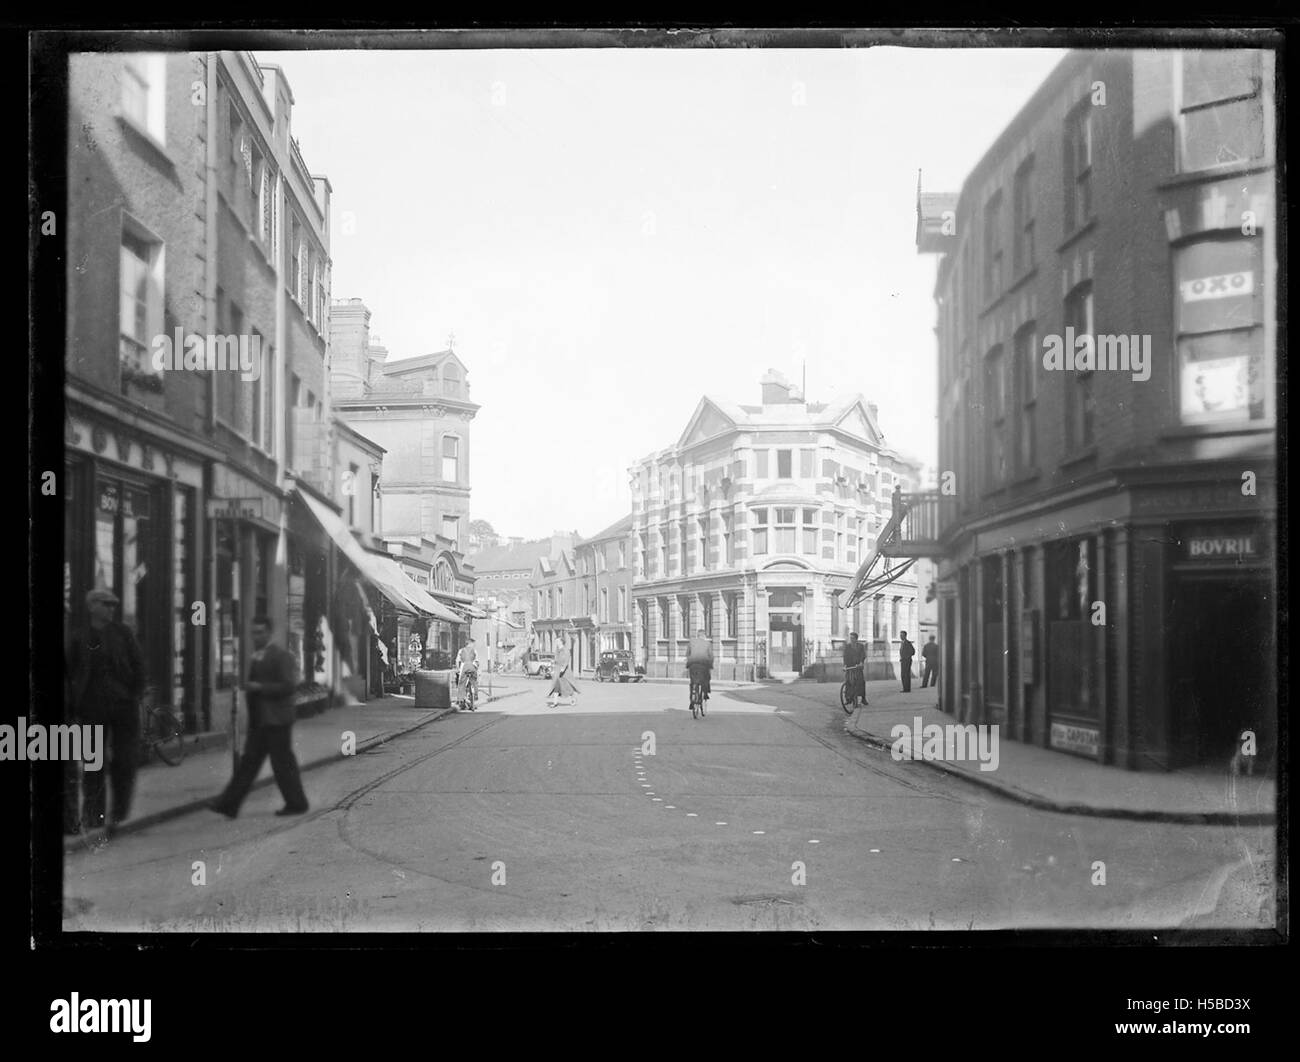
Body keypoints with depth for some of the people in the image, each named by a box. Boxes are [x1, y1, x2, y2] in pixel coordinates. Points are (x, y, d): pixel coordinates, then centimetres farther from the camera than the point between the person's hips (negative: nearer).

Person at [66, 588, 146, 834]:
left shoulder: (123, 633, 7)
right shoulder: (79, 639, 5)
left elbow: (138, 664, 6)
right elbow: (69, 673, 7)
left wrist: (136, 693, -4)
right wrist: (73, 706, 1)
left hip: (124, 704, 1)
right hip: (92, 707, 0)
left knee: (124, 761, 1)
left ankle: (119, 813, 11)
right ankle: (92, 814, 12)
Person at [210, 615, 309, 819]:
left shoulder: (281, 656, -11)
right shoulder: (255, 658, 16)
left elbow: (288, 686, -18)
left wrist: (259, 687, -20)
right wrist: (247, 686, 9)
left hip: (276, 720, -8)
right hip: (259, 721, 8)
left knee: (282, 762, -1)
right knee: (249, 761, 6)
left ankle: (296, 804, 11)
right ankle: (229, 804, 4)